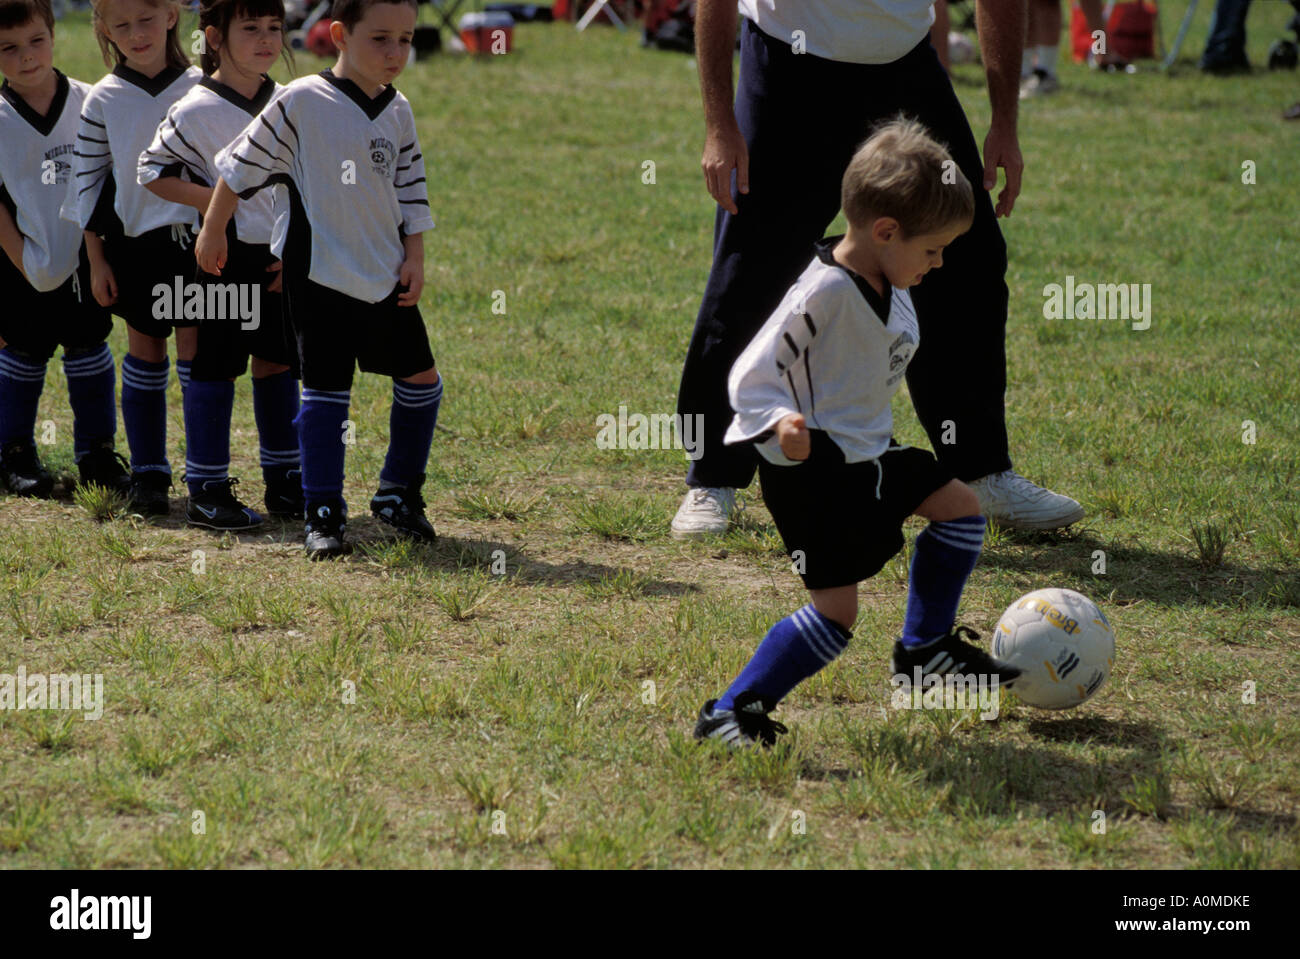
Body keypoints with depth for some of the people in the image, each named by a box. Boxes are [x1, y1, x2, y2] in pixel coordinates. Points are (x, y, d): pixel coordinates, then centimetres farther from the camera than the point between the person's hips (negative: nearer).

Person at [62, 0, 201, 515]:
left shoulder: (199, 88, -1)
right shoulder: (104, 100, -1)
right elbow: (88, 179, 2)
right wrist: (96, 260, 0)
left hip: (192, 237, -1)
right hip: (133, 240, 1)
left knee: (196, 349, -2)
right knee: (145, 352, 7)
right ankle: (148, 474, 13)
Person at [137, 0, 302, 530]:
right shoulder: (197, 111, -11)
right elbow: (152, 172, -7)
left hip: (282, 259, 5)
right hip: (227, 255, -5)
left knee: (277, 365, 11)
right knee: (214, 368, -2)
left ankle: (285, 484, 20)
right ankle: (206, 491, 4)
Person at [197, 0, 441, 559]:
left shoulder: (397, 113, 6)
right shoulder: (303, 103, -11)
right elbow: (242, 164, -3)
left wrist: (414, 258, 5)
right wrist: (213, 232, 2)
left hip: (386, 278, 5)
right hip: (320, 276, -5)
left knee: (420, 378, 7)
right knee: (325, 391, -4)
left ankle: (399, 493, 24)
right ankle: (323, 513, 6)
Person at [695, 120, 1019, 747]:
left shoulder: (887, 284, 3)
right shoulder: (824, 292, -26)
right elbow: (750, 377, -26)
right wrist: (780, 422, -43)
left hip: (865, 454, 10)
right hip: (809, 469, -10)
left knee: (958, 506, 19)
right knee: (836, 610, -13)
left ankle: (924, 648, 33)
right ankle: (730, 712, -5)